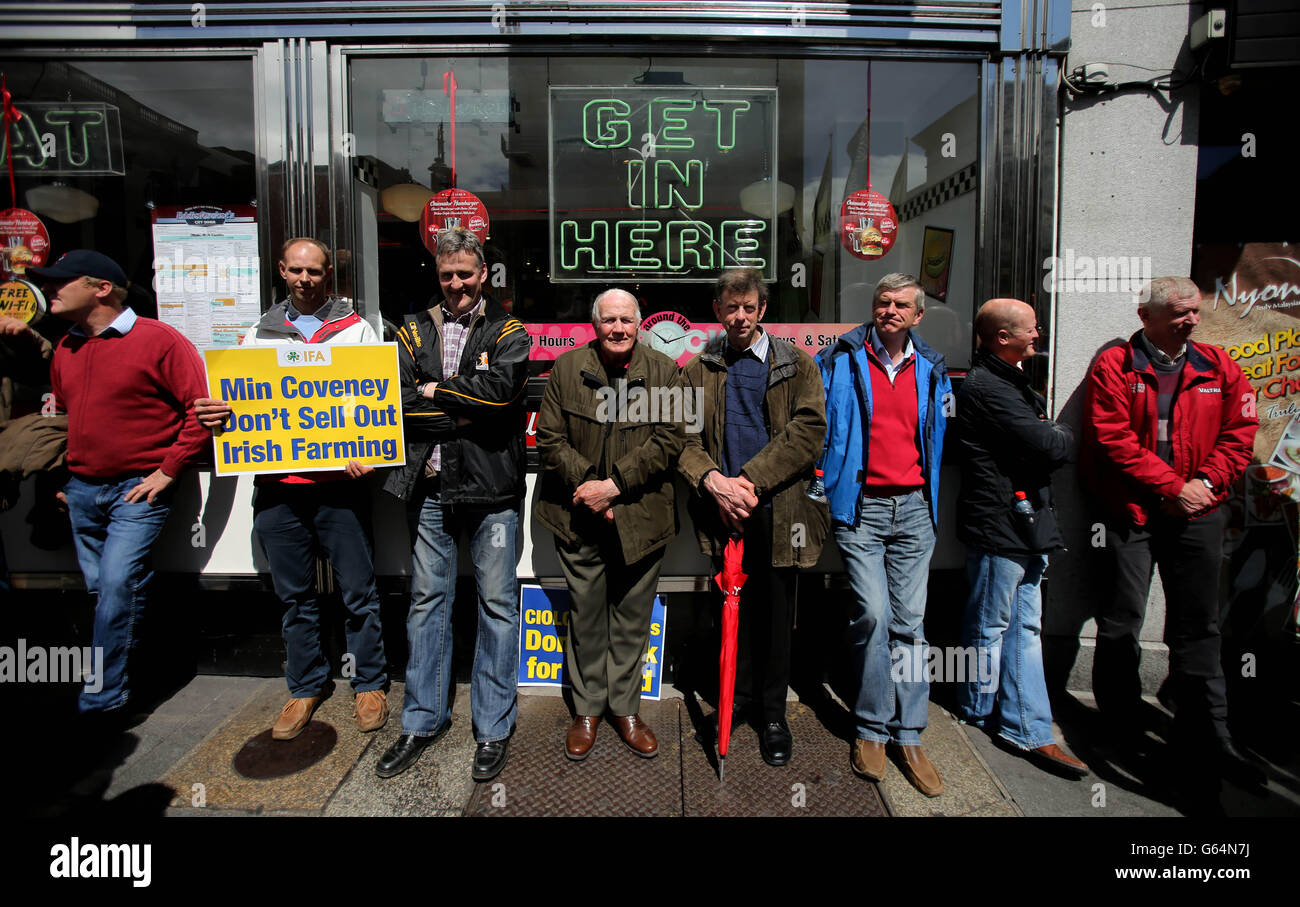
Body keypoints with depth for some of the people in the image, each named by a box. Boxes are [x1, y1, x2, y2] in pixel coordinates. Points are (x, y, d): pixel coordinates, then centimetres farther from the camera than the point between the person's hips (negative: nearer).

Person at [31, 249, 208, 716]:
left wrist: (168, 470, -15)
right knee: (102, 587, 12)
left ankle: (101, 698, -2)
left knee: (116, 584, -13)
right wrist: (61, 475, 17)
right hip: (81, 490, 7)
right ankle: (125, 673, 29)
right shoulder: (65, 348, 12)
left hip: (138, 488, -7)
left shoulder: (158, 340, -11)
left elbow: (201, 407, -14)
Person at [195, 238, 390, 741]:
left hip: (339, 481, -3)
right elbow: (236, 396, 17)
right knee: (295, 595, 13)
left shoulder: (356, 329, 6)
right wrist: (217, 412, -7)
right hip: (277, 484, 3)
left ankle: (370, 684, 21)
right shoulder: (259, 334, 15)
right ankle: (306, 686, 29)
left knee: (358, 590, 4)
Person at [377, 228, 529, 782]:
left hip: (491, 486, -3)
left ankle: (494, 728, 17)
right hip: (429, 486, 3)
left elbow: (500, 387, -16)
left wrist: (433, 390, -8)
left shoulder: (508, 333, 4)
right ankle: (423, 721, 27)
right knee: (427, 600, 11)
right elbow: (396, 399, -3)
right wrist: (466, 413, -11)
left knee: (497, 603, 3)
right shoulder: (414, 330, 12)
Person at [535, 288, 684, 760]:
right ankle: (587, 708, 28)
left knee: (632, 615, 10)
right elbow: (549, 438, 2)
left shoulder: (663, 371, 0)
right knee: (585, 614, 11)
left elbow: (668, 440, -7)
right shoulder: (566, 368, 3)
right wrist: (584, 483, -11)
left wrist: (614, 484, -15)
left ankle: (625, 707, 29)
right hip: (579, 516, 1)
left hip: (639, 515, 0)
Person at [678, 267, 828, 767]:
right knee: (733, 605, 12)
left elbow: (808, 432, -7)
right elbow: (684, 438, 2)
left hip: (777, 508, -1)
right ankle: (739, 694, 32)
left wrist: (751, 480, -17)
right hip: (722, 508, 2)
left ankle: (773, 712, 24)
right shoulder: (697, 370, 10)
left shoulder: (797, 364, 5)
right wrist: (713, 481, -17)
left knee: (775, 611, 7)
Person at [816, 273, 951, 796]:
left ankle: (909, 736, 15)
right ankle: (872, 729, 9)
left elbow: (941, 438, 20)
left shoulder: (931, 371, 12)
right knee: (873, 614, -9)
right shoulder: (842, 361, 2)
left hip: (914, 508, 3)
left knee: (909, 621, 5)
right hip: (860, 506, -3)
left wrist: (934, 501, 14)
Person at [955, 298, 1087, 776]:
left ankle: (1030, 731, 16)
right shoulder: (986, 387, -17)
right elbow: (1051, 446, -19)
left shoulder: (1012, 382, 16)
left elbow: (1054, 445, 19)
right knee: (992, 624, 7)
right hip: (999, 525, -10)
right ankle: (979, 712, 26)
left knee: (1025, 626, 10)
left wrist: (1049, 439, -1)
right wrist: (1061, 436, 1)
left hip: (1026, 522, 10)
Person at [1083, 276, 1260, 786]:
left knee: (1197, 627, 7)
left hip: (1197, 513, 3)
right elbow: (1113, 439, -10)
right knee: (1121, 621, 4)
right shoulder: (1114, 367, -2)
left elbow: (1239, 433, 7)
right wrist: (1171, 487, -13)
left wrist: (1206, 483, -8)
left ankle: (1206, 737, 16)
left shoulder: (1219, 368, 10)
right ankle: (1121, 725, 23)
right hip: (1130, 511, -3)